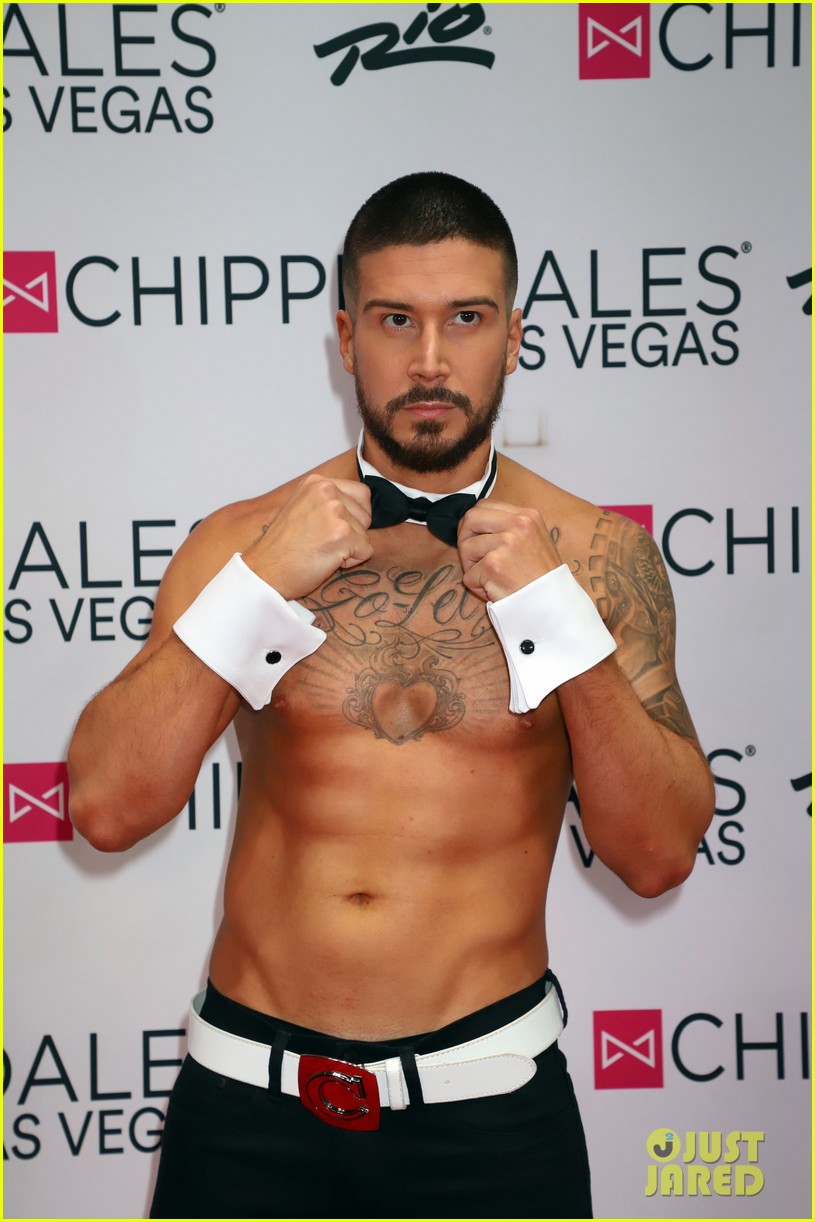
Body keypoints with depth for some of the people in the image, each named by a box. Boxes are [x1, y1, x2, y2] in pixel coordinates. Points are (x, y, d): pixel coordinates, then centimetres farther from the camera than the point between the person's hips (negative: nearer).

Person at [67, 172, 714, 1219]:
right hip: (250, 1098, 1)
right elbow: (104, 809, -8)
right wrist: (258, 584, -16)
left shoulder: (596, 554, -3)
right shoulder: (241, 543, 0)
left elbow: (659, 857, -6)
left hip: (487, 1102, 0)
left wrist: (557, 611, -16)